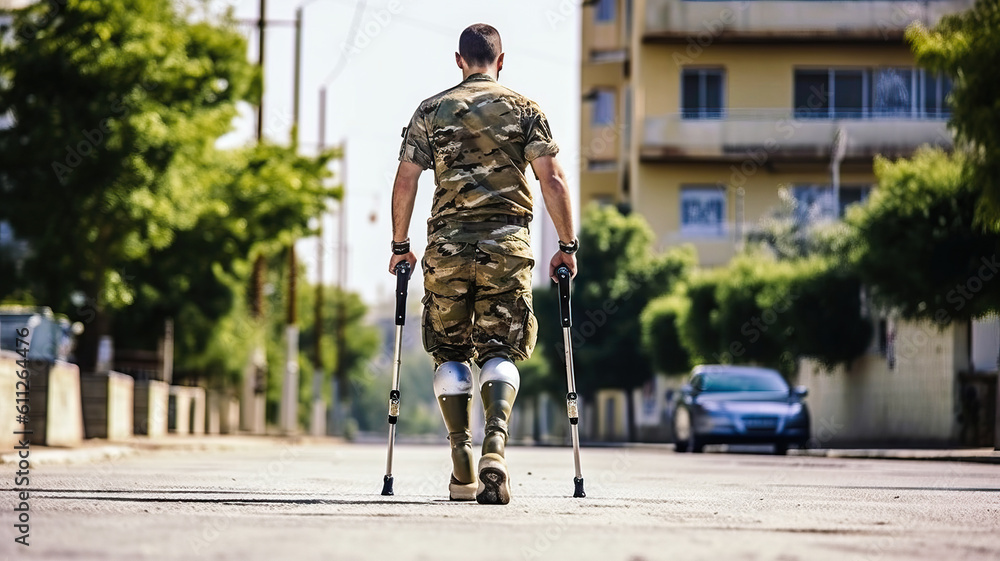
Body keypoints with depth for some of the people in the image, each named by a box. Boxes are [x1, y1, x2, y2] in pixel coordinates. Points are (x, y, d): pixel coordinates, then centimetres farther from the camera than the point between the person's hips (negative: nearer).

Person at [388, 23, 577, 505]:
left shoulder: (431, 111, 9)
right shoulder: (524, 109, 7)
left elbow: (404, 182, 5)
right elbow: (552, 180, 0)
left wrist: (400, 245, 15)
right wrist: (567, 245, 6)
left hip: (447, 243, 1)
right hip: (507, 240, -1)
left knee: (450, 351, 11)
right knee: (499, 350, 2)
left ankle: (462, 465, 7)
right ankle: (495, 444, -23)